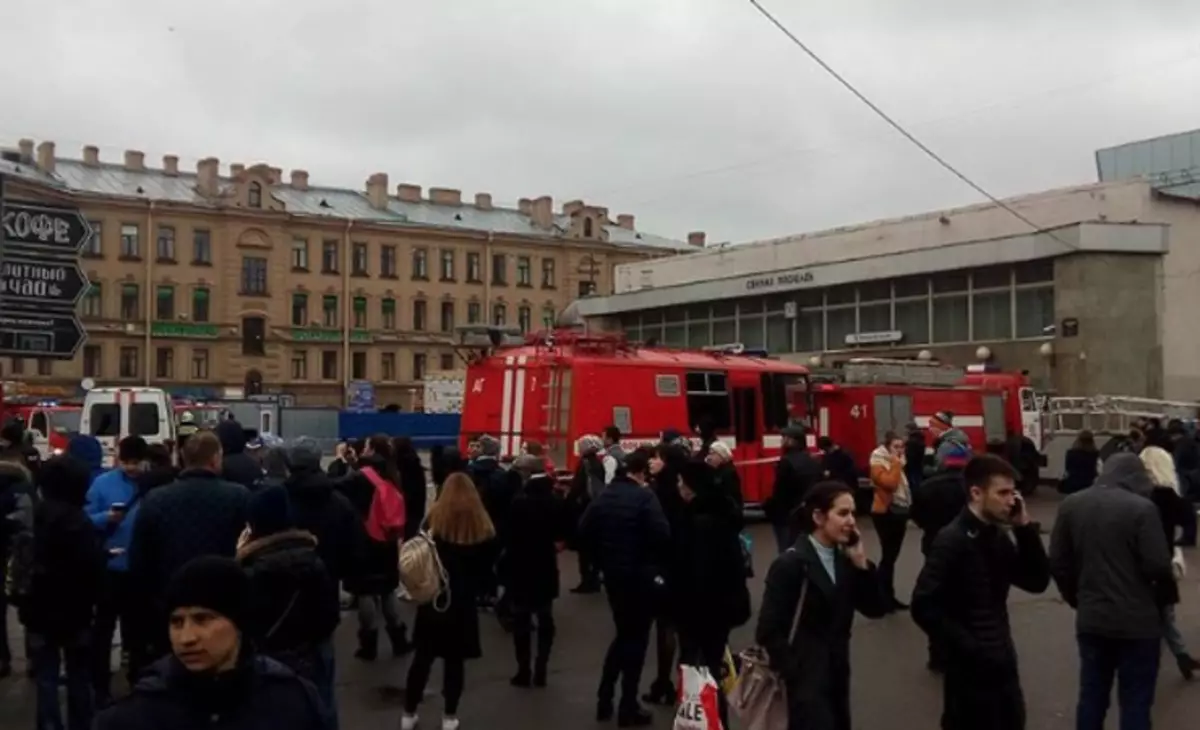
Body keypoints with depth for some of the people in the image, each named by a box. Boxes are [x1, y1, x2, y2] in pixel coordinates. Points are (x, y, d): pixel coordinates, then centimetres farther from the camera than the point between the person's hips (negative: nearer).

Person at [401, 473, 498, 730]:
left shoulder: (434, 519, -5)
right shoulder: (483, 527, -4)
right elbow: (488, 569, 0)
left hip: (433, 598, 0)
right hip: (464, 602, 0)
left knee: (423, 656, 11)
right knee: (455, 659, 8)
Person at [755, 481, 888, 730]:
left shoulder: (844, 560, 4)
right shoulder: (790, 564, -17)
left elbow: (875, 609, 2)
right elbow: (768, 631, -17)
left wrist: (861, 564, -8)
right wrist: (793, 672, -13)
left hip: (837, 674, 7)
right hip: (806, 677, -7)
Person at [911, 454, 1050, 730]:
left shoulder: (999, 537, 7)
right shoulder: (951, 540, -17)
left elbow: (1037, 581, 5)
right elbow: (924, 607, -21)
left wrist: (1024, 527, -4)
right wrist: (970, 649, -20)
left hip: (1003, 663, 8)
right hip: (970, 668, -7)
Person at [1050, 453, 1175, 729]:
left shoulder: (1070, 505, 2)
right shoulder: (1142, 508, -15)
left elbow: (1058, 563, 5)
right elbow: (1158, 567, -14)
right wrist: (1170, 573, 9)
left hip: (1091, 619, 4)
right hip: (1137, 621, -4)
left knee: (1091, 695, 14)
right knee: (1135, 700, 7)